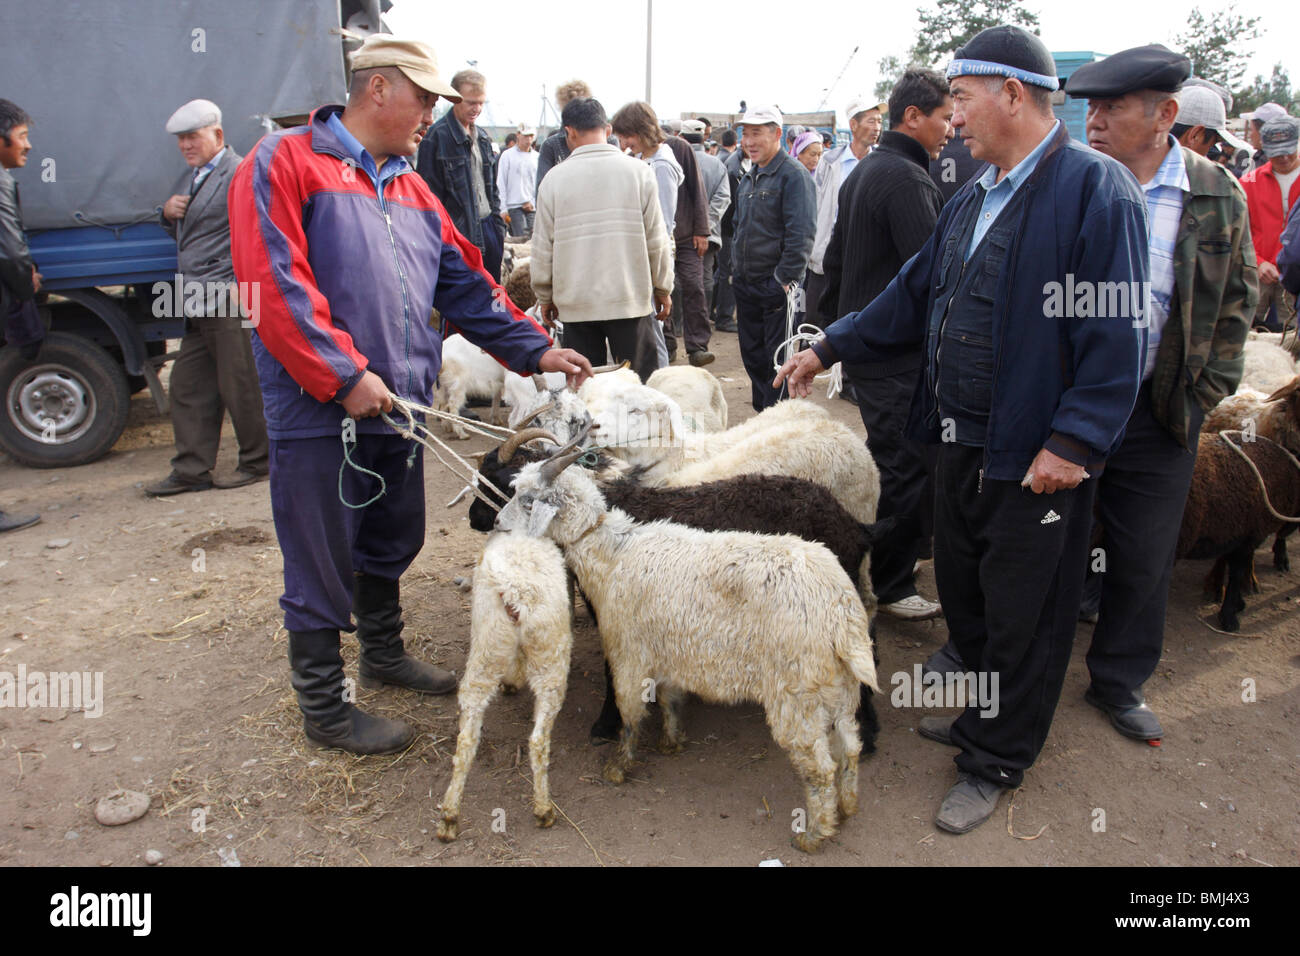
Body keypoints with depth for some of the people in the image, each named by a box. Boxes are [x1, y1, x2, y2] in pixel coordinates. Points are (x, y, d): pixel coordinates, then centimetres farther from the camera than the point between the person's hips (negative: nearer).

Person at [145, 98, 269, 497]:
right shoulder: (198, 177, 22)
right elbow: (185, 233, 30)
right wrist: (170, 213, 8)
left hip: (227, 301, -10)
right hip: (200, 306, 10)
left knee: (239, 386, -1)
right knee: (187, 385, 9)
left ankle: (258, 461, 13)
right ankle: (191, 471, 15)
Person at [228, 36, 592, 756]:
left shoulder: (413, 191, 16)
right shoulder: (284, 164, -7)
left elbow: (466, 286, 15)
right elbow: (275, 285, -18)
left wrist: (534, 349, 6)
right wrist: (345, 376, -22)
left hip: (397, 409, 8)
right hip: (319, 416, -7)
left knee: (391, 546, 21)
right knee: (323, 564, 4)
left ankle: (384, 654, 43)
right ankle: (323, 706, 21)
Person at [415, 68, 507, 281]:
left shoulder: (482, 136, 15)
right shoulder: (437, 137, -9)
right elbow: (431, 194, -11)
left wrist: (498, 227, 15)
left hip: (487, 226, 7)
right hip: (460, 231, -7)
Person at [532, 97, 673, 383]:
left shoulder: (555, 178, -1)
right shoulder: (638, 172, -2)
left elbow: (543, 246, 2)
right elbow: (657, 239, 1)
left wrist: (545, 297, 15)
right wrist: (663, 289, 13)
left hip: (575, 303, 1)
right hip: (630, 299, -1)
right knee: (641, 384, 6)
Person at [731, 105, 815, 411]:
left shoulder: (794, 175, -10)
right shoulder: (748, 178, 15)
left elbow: (801, 234, -16)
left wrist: (785, 279, -19)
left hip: (775, 285, -8)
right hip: (744, 282, 8)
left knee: (777, 358, -2)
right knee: (752, 353, 14)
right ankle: (761, 412, 26)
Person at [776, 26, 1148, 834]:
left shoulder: (1096, 188, -14)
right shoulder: (974, 200, 12)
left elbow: (1117, 336, -18)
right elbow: (914, 297, 19)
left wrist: (1074, 441, -22)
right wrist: (830, 349, 18)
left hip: (1037, 457, -8)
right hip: (964, 442, 8)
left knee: (1021, 618, 7)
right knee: (963, 592, 21)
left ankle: (996, 764, 25)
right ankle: (983, 716, 43)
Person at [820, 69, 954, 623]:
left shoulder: (863, 170, 16)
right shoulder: (907, 178, -17)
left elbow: (836, 255, 22)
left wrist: (834, 320, 27)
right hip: (898, 350, -11)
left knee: (886, 456, 21)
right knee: (906, 467, -3)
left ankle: (887, 558, 34)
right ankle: (893, 586, 7)